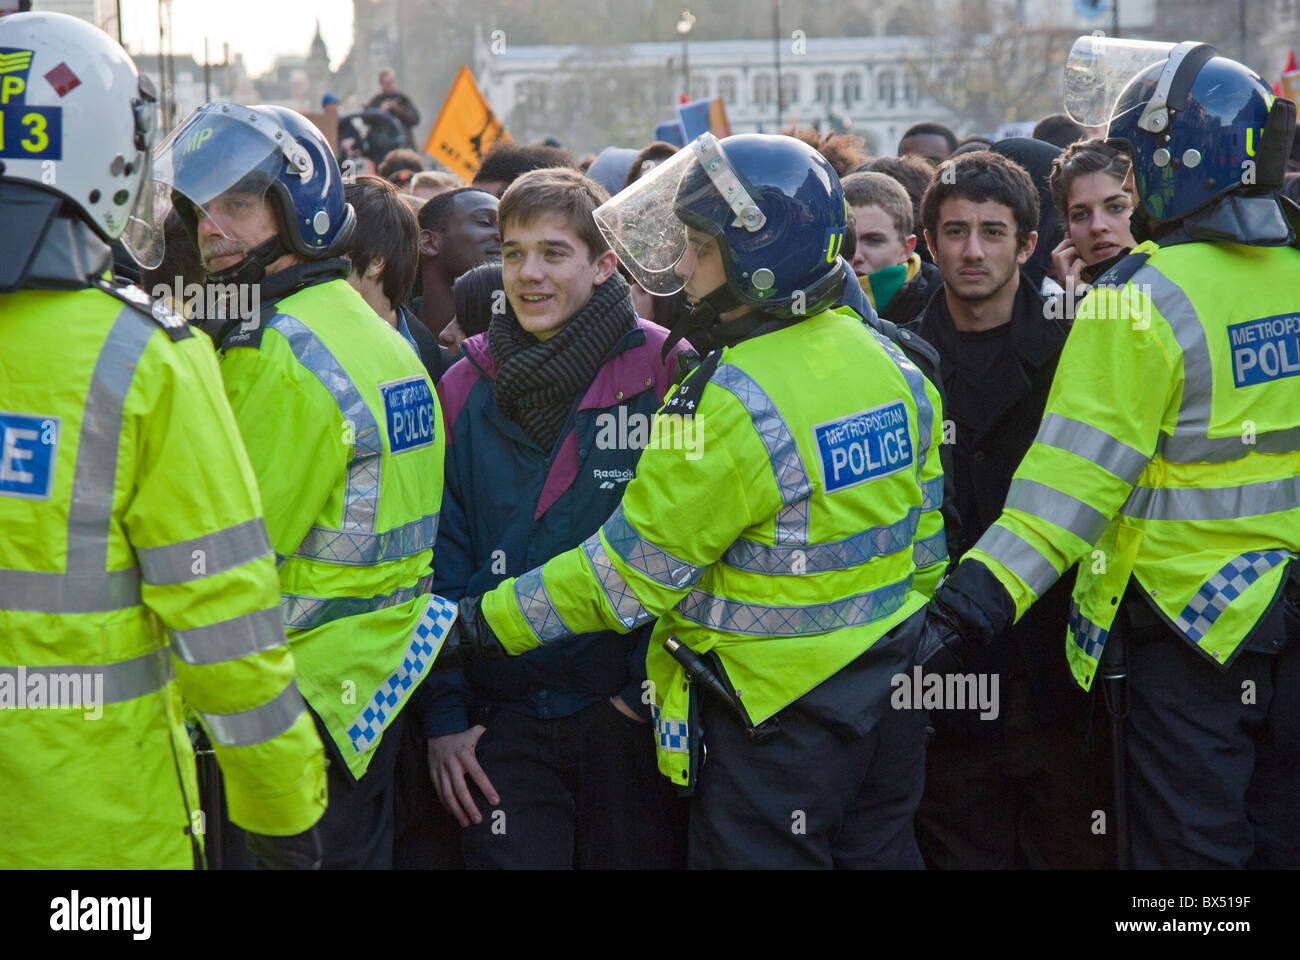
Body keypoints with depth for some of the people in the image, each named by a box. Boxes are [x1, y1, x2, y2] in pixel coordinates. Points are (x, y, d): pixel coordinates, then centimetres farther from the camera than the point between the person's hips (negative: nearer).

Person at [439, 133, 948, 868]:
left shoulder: (732, 404, -21)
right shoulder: (890, 365, 3)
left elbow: (627, 576, -17)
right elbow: (924, 539, 11)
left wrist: (482, 623, -9)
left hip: (779, 713, -8)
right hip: (890, 696, 8)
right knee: (877, 850, 16)